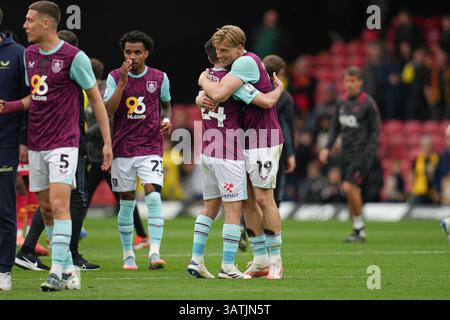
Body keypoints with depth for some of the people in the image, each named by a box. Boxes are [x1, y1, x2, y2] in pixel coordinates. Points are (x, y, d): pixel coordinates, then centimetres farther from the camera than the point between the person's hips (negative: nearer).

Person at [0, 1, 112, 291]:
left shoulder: (74, 57, -10)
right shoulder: (29, 54, 10)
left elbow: (96, 98, -3)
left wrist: (107, 142, -5)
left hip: (63, 143, -7)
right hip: (36, 144, 7)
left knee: (59, 205, -15)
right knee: (46, 209, 7)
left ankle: (57, 272, -16)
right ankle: (68, 268, 16)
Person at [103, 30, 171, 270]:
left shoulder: (159, 78, 4)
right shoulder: (115, 77, 1)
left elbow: (166, 104, 21)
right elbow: (108, 110, -11)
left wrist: (167, 120, 0)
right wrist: (122, 82, -18)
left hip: (150, 148, 0)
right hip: (122, 149, 0)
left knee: (153, 196, -16)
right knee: (127, 202, 6)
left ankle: (154, 253, -21)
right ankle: (128, 255, 17)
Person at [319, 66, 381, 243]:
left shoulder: (368, 103, -8)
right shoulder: (342, 102, 10)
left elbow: (375, 131, -6)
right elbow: (336, 127, 18)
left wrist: (367, 154, -14)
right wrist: (327, 147, 6)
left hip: (362, 153, -6)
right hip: (347, 153, 6)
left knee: (349, 187, -17)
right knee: (352, 192, 5)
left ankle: (359, 228, -6)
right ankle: (358, 232, 12)